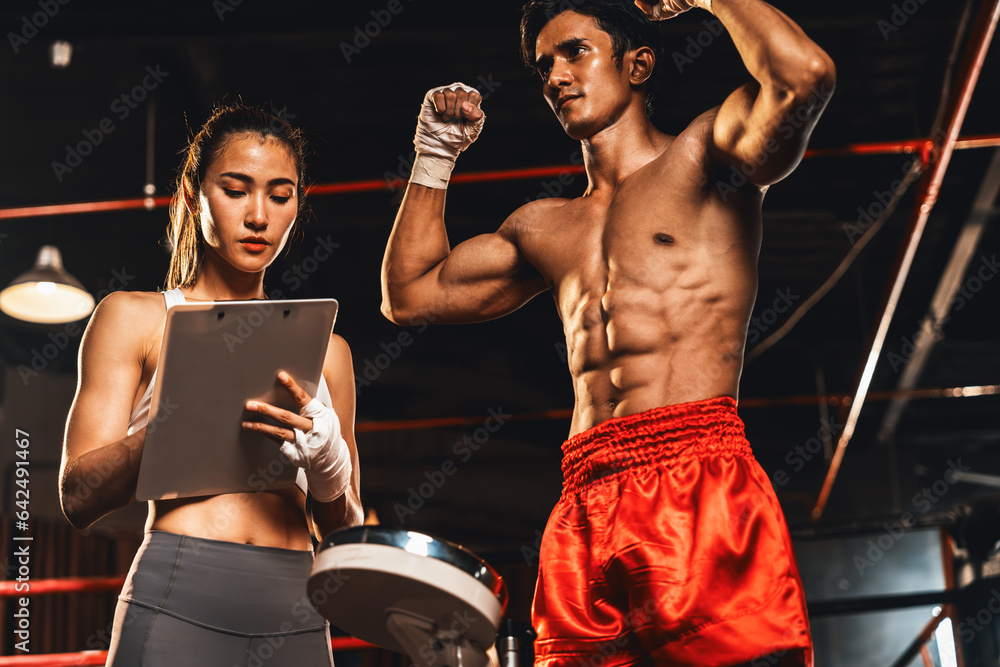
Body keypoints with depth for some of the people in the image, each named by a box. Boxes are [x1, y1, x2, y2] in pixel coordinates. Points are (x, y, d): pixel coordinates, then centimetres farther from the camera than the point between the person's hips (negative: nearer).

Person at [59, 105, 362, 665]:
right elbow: (79, 496, -2)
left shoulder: (325, 350, 14)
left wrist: (328, 466, -6)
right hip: (177, 605, -3)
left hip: (294, 618, 3)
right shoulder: (135, 318, 7)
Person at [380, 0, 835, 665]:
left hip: (698, 480, -5)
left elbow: (805, 75, -9)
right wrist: (435, 159, 30)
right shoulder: (542, 227, 26)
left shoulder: (700, 158, 11)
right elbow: (408, 294, 32)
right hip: (583, 513, 5)